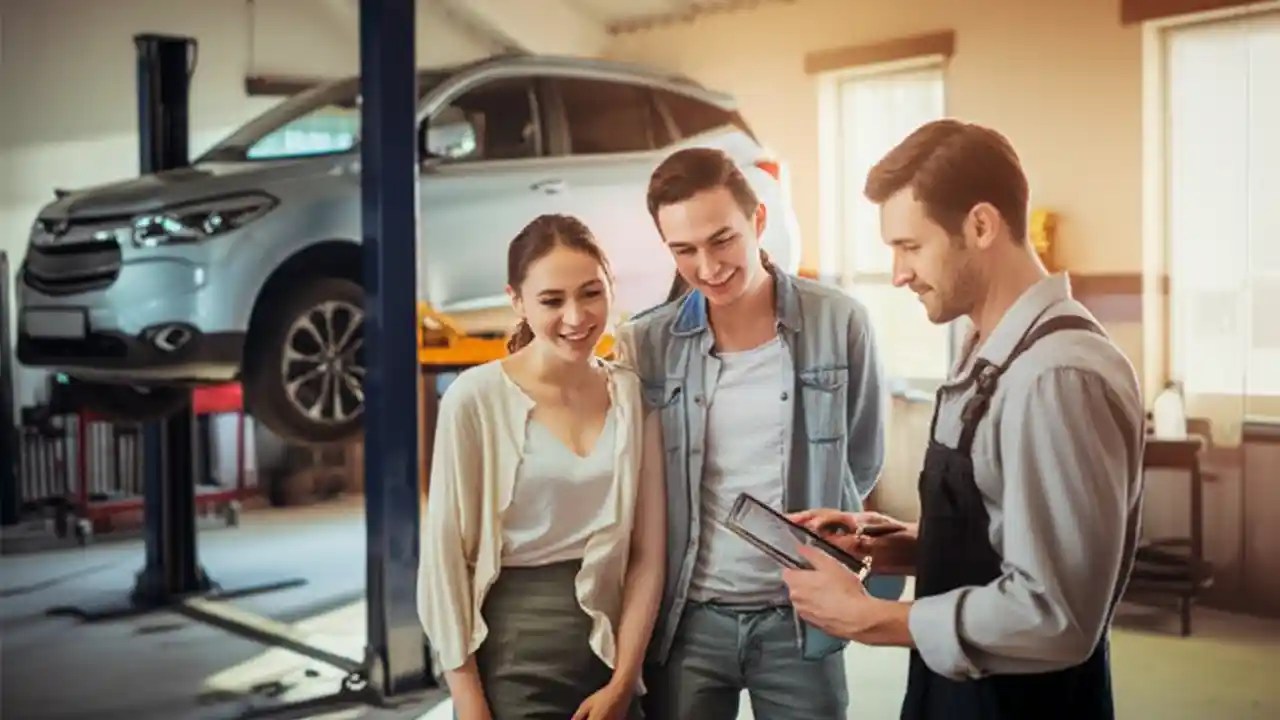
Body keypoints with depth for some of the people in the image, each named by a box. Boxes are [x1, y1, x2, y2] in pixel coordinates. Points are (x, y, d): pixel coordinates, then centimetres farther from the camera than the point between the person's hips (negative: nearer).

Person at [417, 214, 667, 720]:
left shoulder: (632, 394, 0)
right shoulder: (477, 397, -12)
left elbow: (648, 552, 1)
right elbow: (445, 553, -10)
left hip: (610, 645, 4)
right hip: (510, 655, -4)